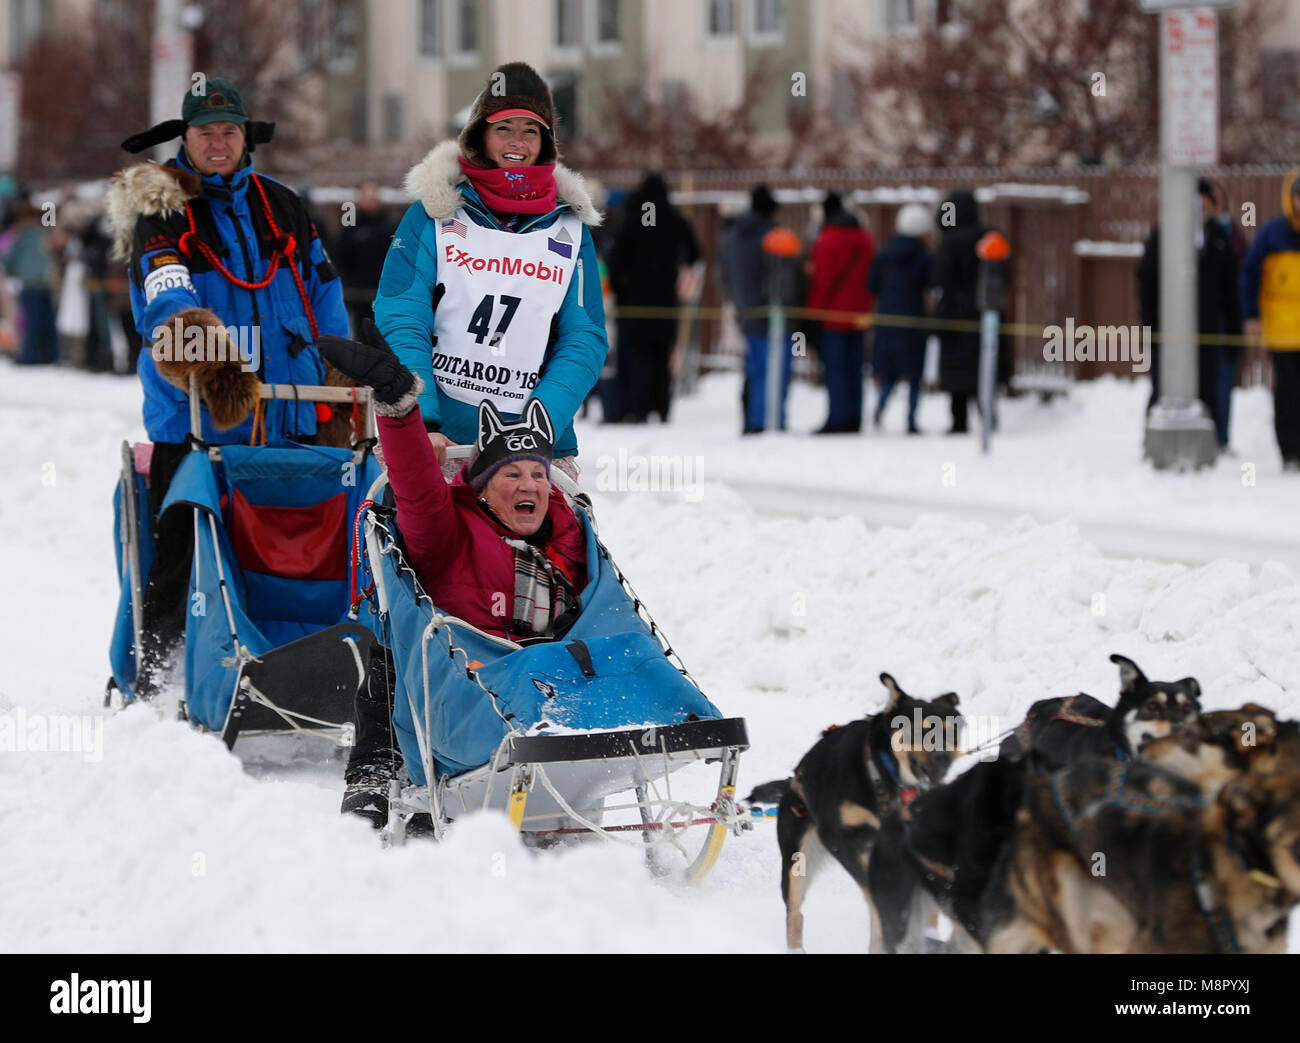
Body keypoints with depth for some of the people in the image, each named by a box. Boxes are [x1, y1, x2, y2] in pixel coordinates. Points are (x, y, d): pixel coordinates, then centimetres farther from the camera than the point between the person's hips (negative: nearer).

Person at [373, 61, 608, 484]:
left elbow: (585, 339, 5)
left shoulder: (570, 229, 11)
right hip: (437, 441, -2)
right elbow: (401, 324, -1)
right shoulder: (434, 214, 4)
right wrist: (421, 422, -15)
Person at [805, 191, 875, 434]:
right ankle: (854, 418, 12)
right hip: (859, 314, 7)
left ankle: (837, 419, -7)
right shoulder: (865, 239, 10)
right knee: (854, 367, 10)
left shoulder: (827, 241, -13)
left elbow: (822, 280, -14)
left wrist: (814, 312, -7)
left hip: (833, 315, -7)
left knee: (835, 368, -5)